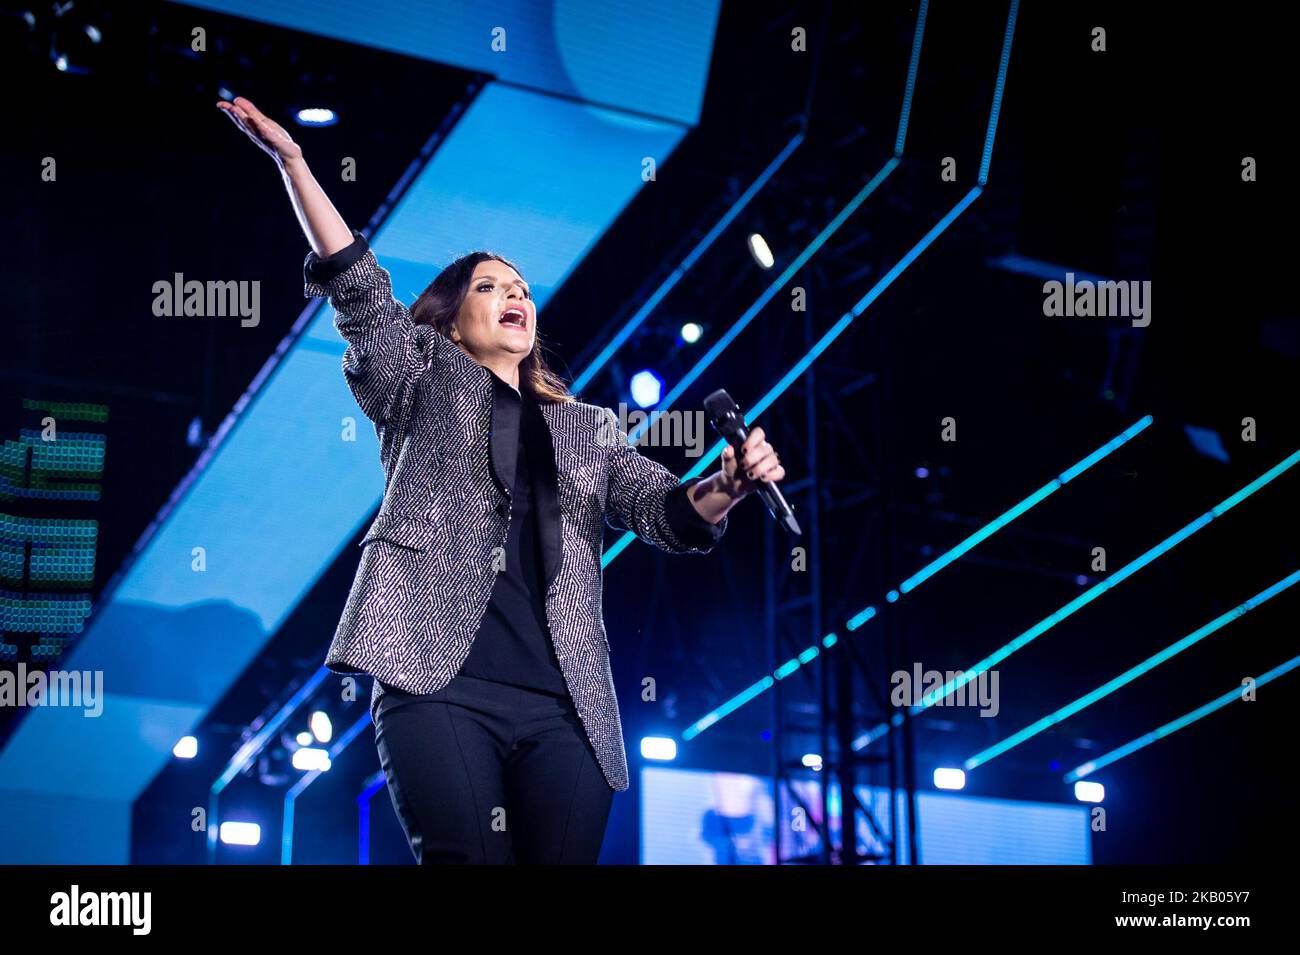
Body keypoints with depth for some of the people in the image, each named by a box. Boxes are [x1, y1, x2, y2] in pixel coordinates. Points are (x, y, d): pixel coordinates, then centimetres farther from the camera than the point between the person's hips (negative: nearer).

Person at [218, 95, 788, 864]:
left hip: (563, 705, 4)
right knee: (468, 858, -19)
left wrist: (727, 486, -11)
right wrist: (293, 160, -4)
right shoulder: (427, 385, 18)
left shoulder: (588, 428, 26)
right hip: (440, 685, -3)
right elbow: (360, 289, 5)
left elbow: (667, 511, 12)